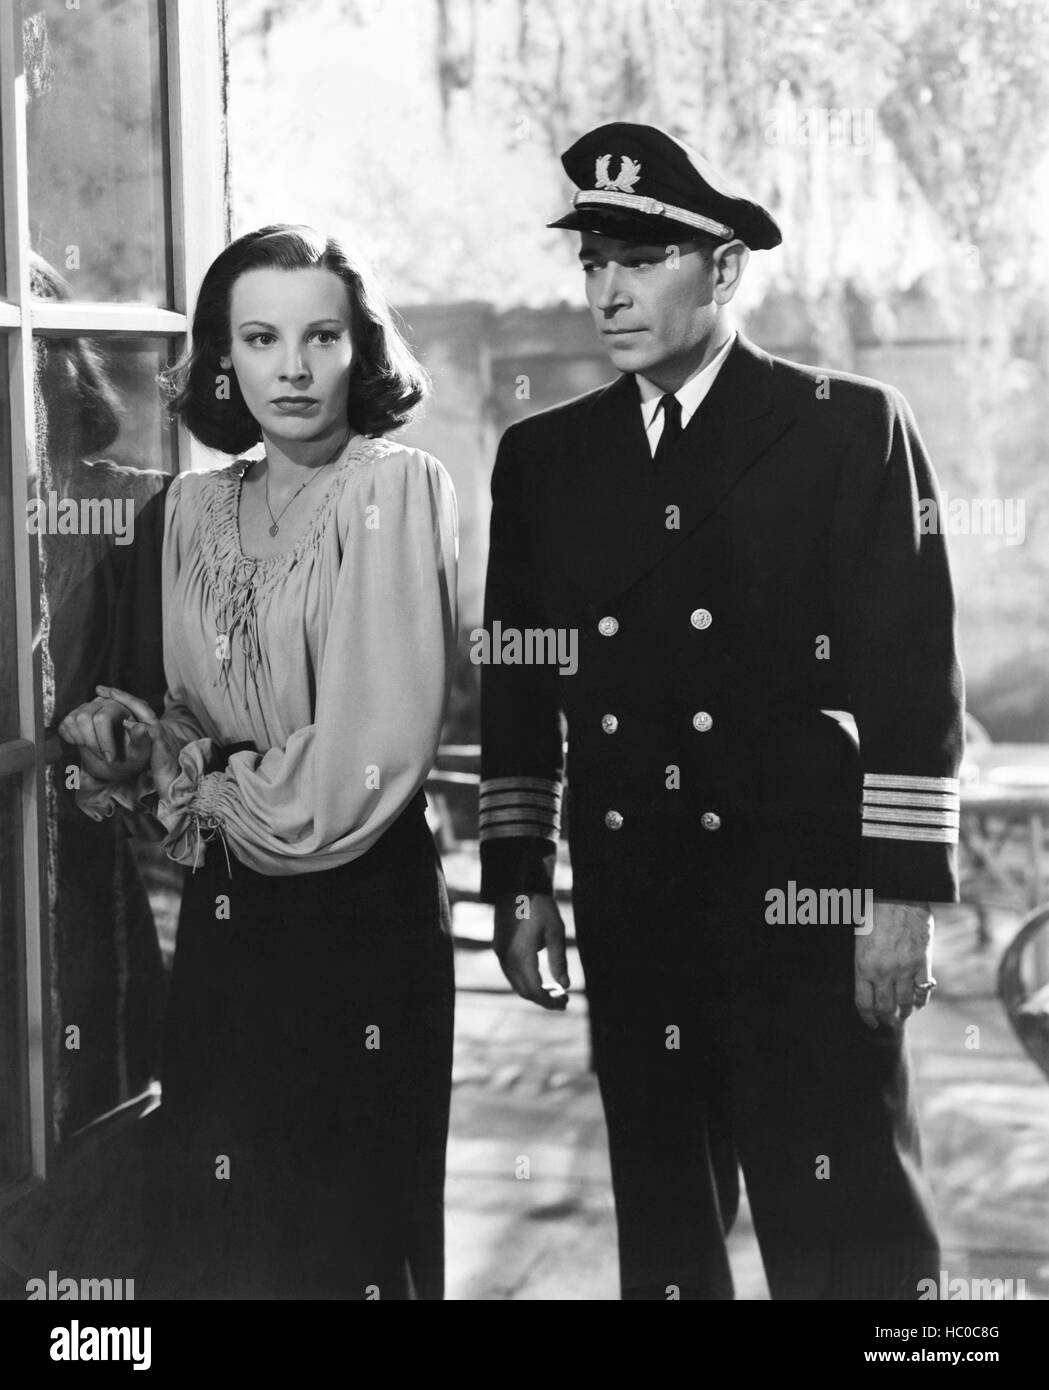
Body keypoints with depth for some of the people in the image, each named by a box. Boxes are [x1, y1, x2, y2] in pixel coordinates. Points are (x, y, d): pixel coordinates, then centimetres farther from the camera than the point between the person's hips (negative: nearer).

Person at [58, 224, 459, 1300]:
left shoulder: (397, 488, -9)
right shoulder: (196, 505, 9)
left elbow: (375, 741, -15)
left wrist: (217, 794, -5)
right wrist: (146, 750, -3)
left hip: (358, 899, -5)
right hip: (225, 907, 5)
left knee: (350, 1197, 3)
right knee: (215, 1210, 9)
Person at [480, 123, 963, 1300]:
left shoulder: (850, 429, -3)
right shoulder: (543, 456, 9)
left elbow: (911, 676, -6)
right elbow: (515, 687, 12)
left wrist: (904, 894, -11)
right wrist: (516, 883, 8)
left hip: (806, 905, -4)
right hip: (631, 913, 4)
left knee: (846, 1243, -1)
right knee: (661, 1238, 12)